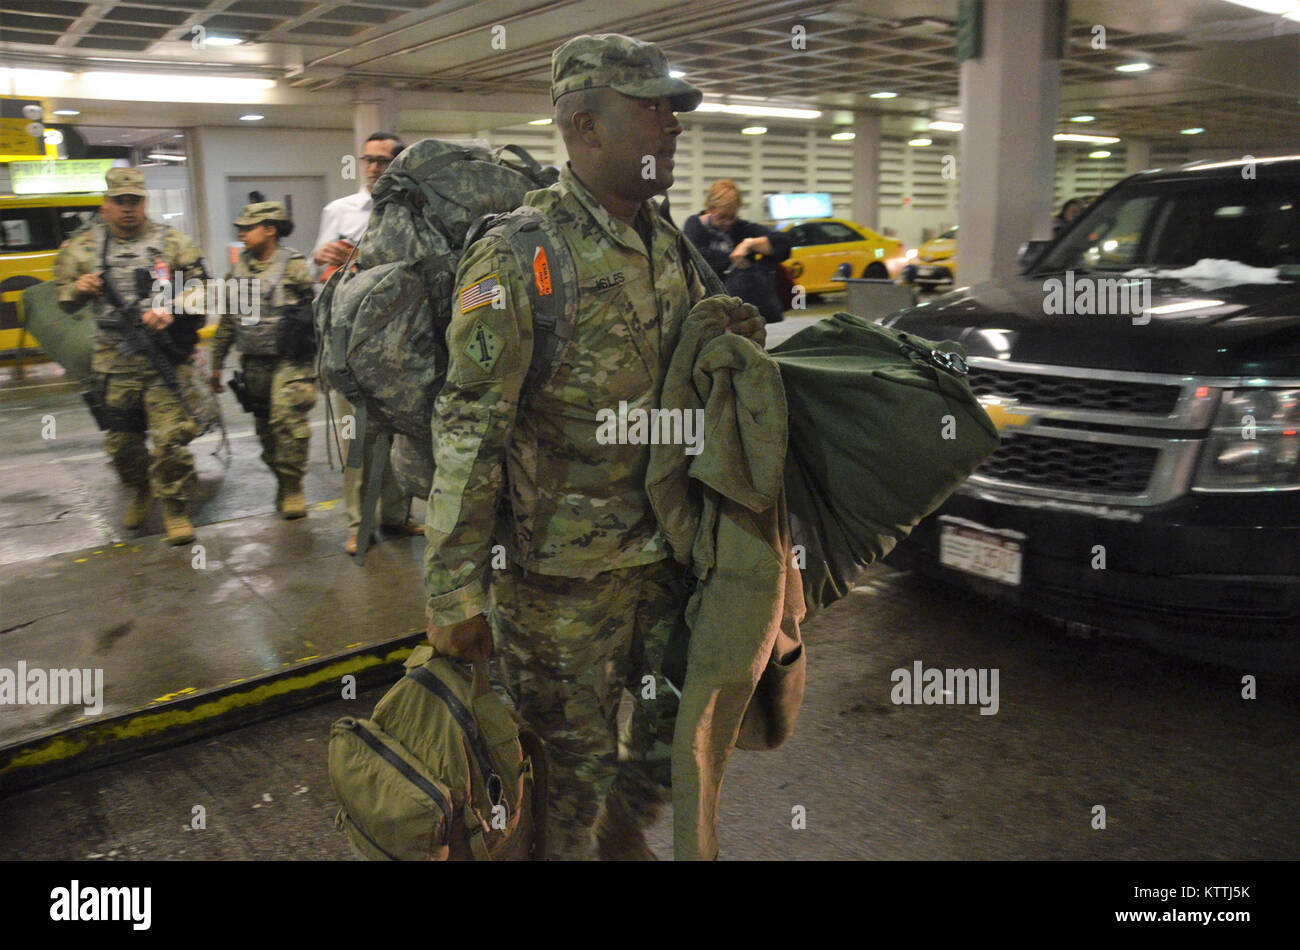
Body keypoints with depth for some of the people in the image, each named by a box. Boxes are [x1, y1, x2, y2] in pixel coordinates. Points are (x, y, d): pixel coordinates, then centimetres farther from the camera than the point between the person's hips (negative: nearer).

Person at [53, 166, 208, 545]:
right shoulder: (81, 248, 8)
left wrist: (171, 311, -15)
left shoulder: (173, 244, 3)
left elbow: (201, 291, 3)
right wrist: (78, 290, -8)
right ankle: (140, 493, 39)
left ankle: (175, 508, 6)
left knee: (172, 436, -11)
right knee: (121, 441, 12)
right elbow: (61, 301, 15)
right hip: (113, 364, 3)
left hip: (165, 360, -3)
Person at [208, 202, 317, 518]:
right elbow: (227, 320, 18)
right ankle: (282, 484, 24)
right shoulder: (238, 270, 13)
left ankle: (293, 487, -6)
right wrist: (217, 364, 18)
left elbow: (316, 312, -7)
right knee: (265, 428, 10)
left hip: (289, 361, -6)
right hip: (253, 363, 6)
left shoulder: (294, 267, -5)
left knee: (287, 419, -18)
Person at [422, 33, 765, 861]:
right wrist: (454, 595, -19)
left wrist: (730, 338, 0)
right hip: (559, 572, -7)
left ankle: (624, 832, 49)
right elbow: (468, 434, -19)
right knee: (570, 760, 9)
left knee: (682, 716, 22)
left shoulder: (668, 245, 6)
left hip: (661, 548, 8)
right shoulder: (518, 258, -17)